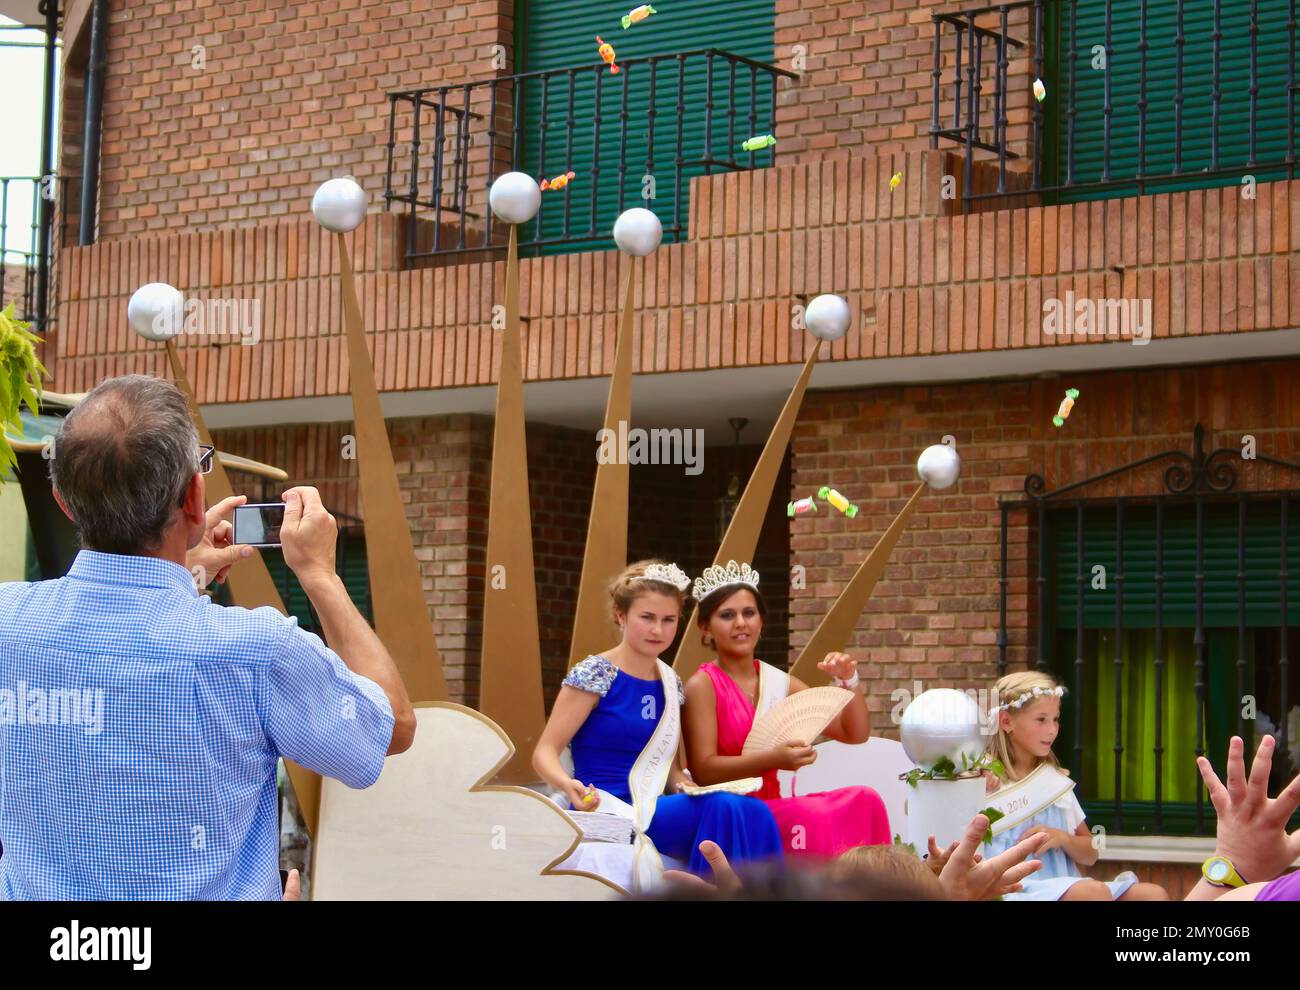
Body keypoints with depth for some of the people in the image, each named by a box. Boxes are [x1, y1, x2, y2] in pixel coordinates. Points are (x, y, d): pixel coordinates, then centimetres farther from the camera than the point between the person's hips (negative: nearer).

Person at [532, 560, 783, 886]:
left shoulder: (670, 684, 14)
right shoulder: (595, 675, -4)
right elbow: (545, 752, -6)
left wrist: (684, 785, -3)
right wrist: (569, 786, -27)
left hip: (654, 809, 6)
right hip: (606, 813, -6)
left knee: (753, 813, -26)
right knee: (723, 808, -32)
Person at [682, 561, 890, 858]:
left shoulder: (781, 683, 12)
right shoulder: (703, 685, -4)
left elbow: (855, 733, 16)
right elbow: (703, 770, -13)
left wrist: (848, 680, -2)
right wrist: (773, 759, -25)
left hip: (772, 806, 6)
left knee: (863, 800, -18)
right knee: (813, 820, -32)